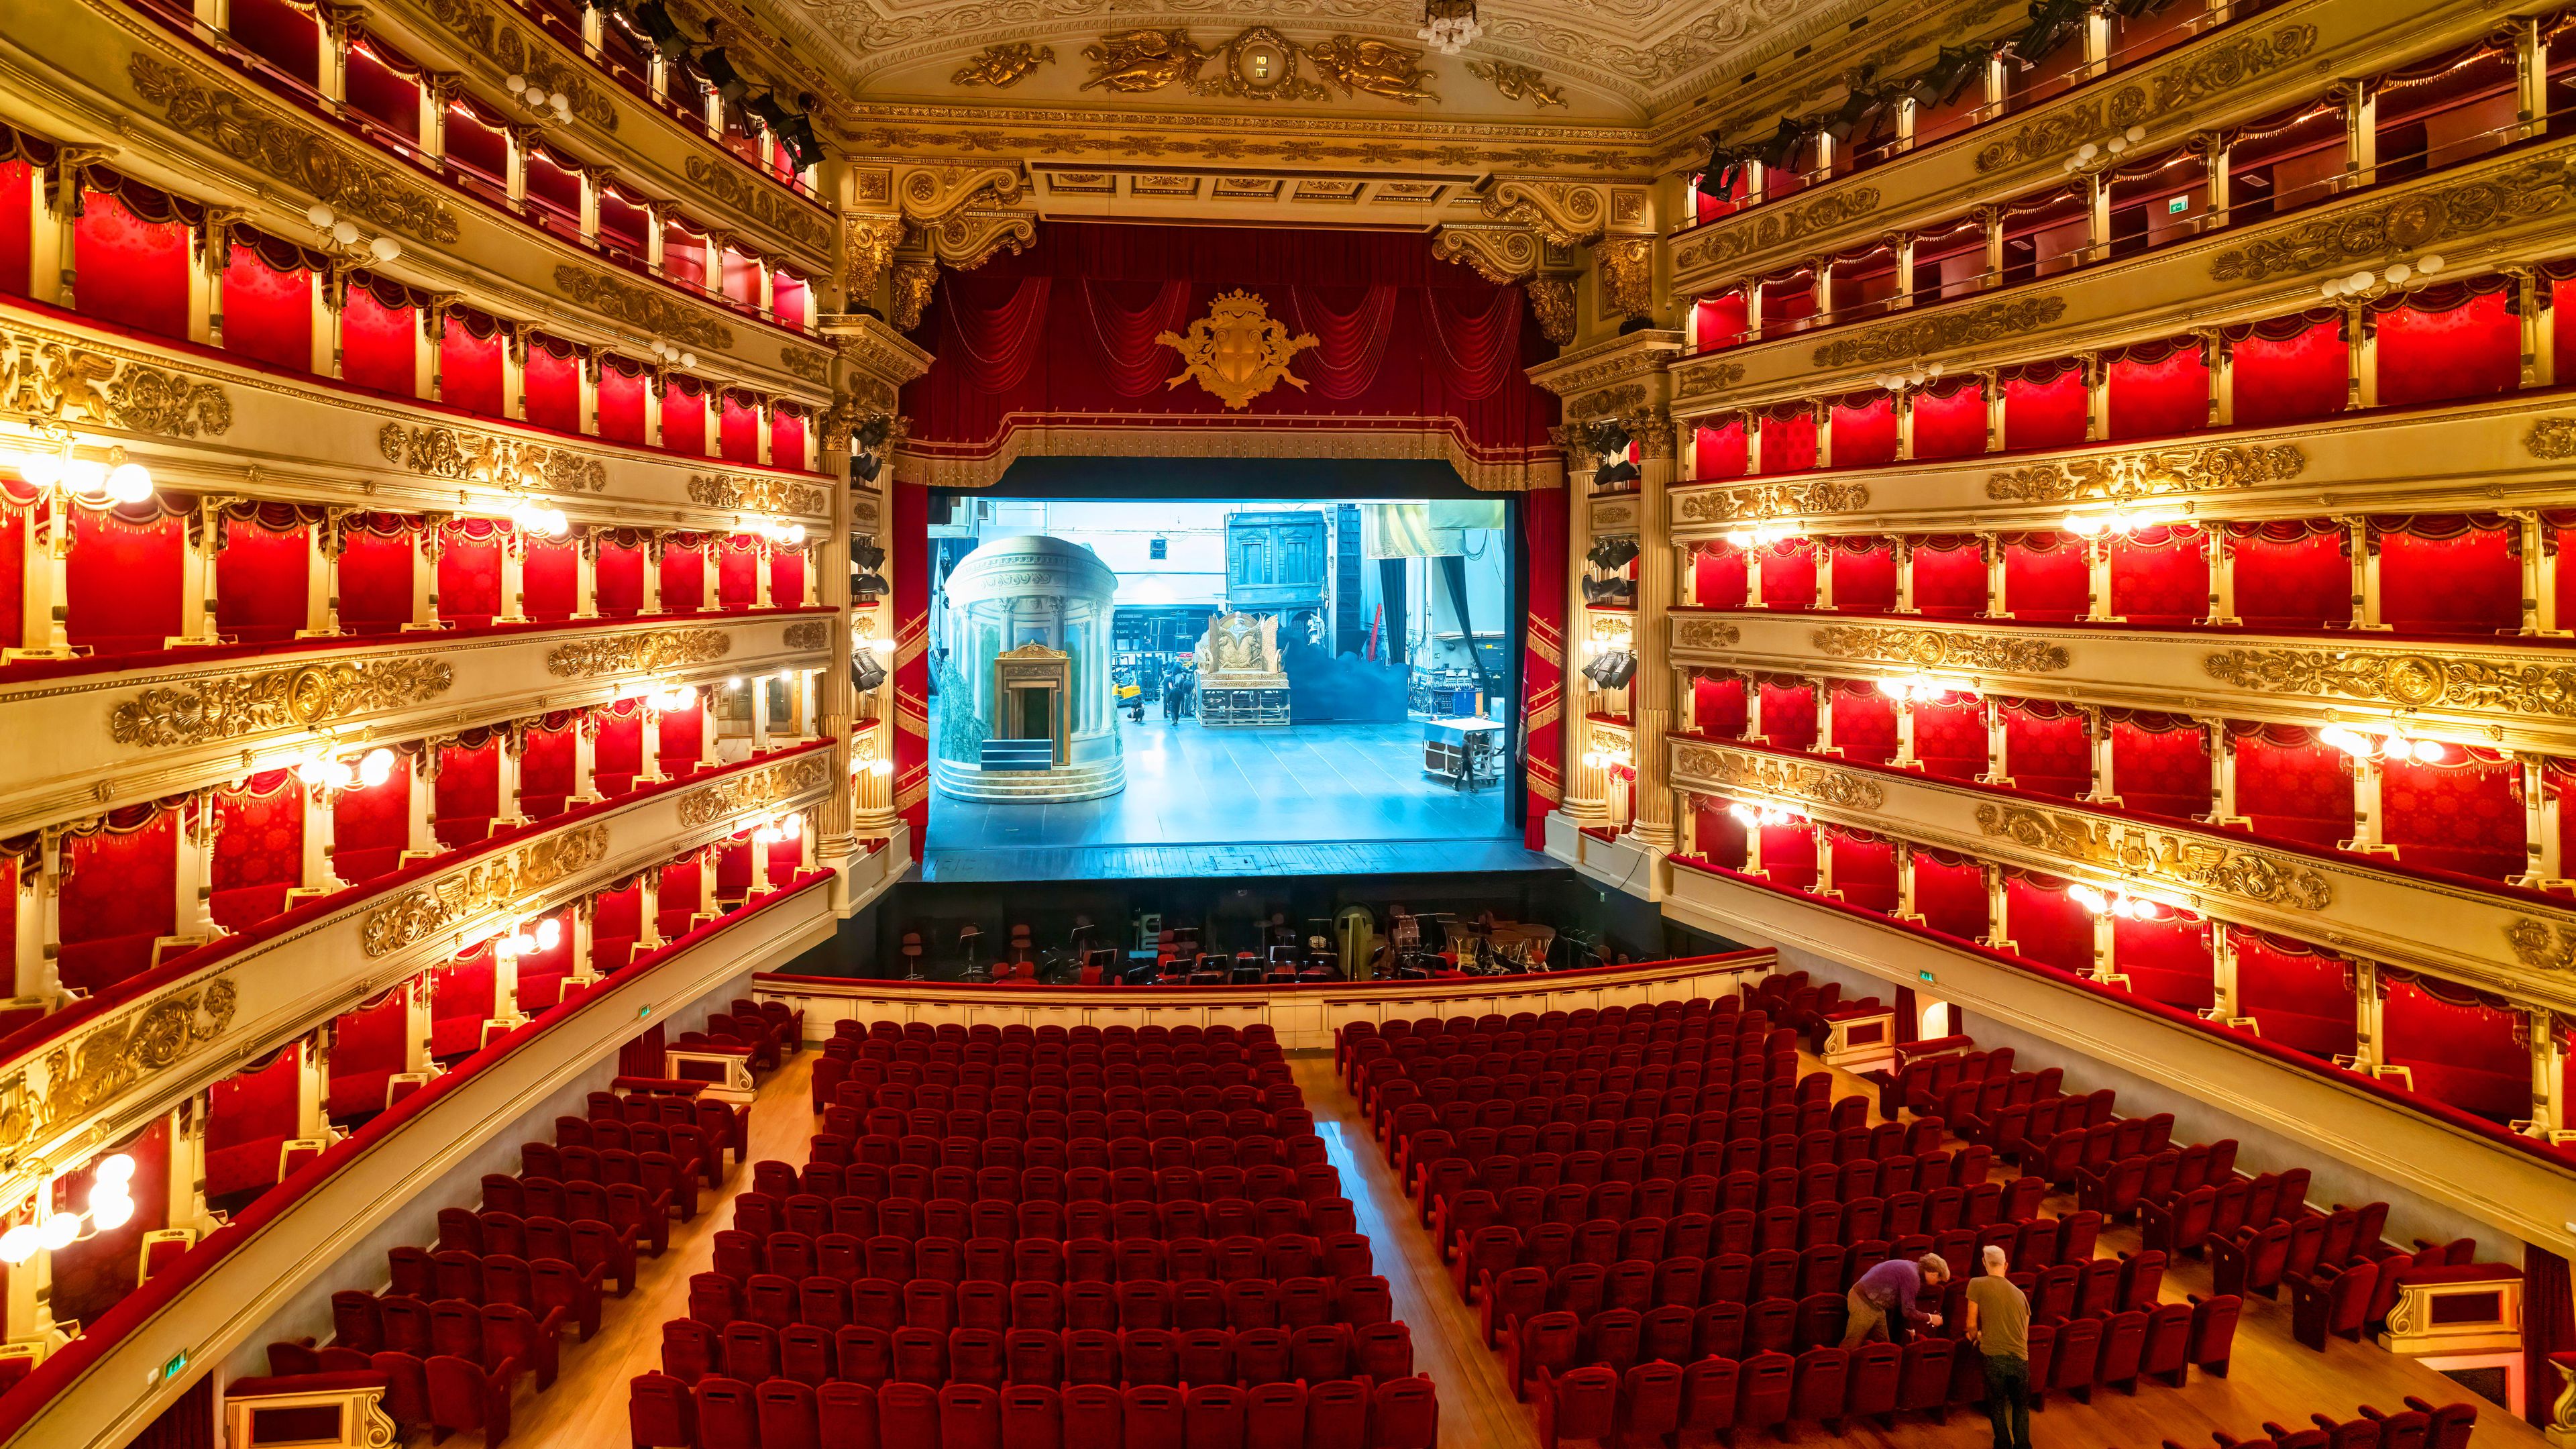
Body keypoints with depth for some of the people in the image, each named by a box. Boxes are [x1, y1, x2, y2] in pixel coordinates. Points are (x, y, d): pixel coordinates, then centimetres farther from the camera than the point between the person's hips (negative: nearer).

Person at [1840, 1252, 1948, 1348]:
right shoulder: (1912, 1276, -20)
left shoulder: (1913, 1268, 10)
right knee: (1851, 1345, -6)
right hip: (1864, 1301, -10)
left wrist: (1910, 1328, 27)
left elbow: (1905, 1307, 22)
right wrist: (1930, 1318, -3)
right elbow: (1908, 1311, -18)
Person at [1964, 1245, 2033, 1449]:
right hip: (2021, 1359, 3)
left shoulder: (1977, 1285, 1)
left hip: (1994, 1357, -3)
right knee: (2021, 1406, 23)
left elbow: (1971, 1324, 2)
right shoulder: (2020, 1294, 14)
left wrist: (1976, 1337, 24)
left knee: (1997, 1406, 18)